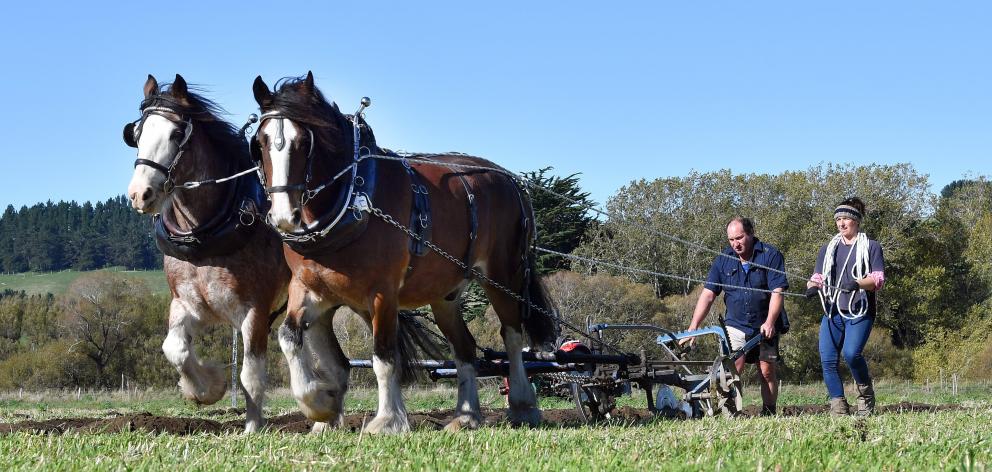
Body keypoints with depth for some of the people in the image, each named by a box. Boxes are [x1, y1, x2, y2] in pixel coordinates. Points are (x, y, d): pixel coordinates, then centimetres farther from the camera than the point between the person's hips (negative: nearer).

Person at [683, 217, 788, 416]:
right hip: (735, 325, 2)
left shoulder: (770, 256, -7)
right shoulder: (723, 260, 3)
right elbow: (708, 294, 1)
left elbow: (777, 291, -12)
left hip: (765, 327, -2)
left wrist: (769, 322, -23)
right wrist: (693, 328, -7)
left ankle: (769, 414, 11)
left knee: (767, 371, 1)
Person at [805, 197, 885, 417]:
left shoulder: (871, 247, 9)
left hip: (859, 312, -4)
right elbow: (818, 276, 18)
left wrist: (858, 284, -21)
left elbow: (879, 279, -1)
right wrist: (812, 286, -6)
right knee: (827, 359, -10)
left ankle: (866, 394, 0)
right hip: (832, 312, 4)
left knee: (851, 353, -24)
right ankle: (838, 408, -4)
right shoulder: (828, 249, 21)